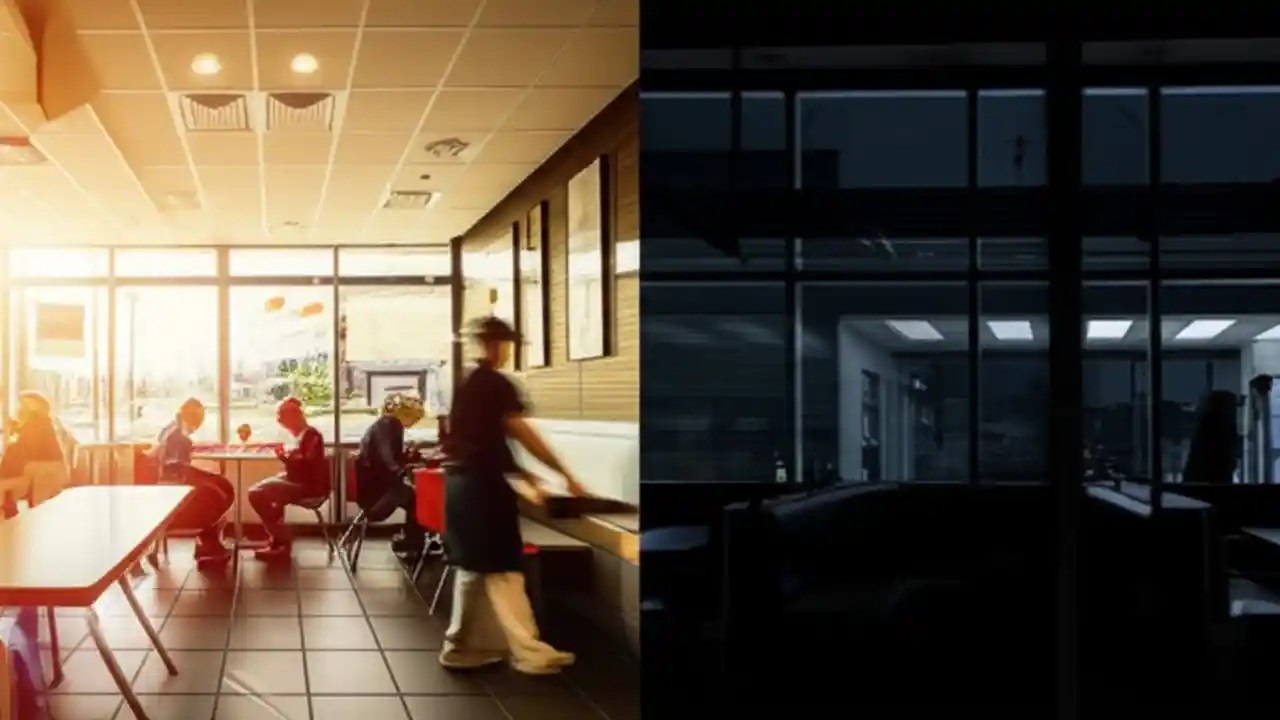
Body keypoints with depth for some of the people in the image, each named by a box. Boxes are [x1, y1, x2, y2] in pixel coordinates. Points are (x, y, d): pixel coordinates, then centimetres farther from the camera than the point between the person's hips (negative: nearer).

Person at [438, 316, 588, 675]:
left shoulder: (467, 384, 14)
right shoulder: (497, 385, -11)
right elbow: (524, 435, -14)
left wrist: (525, 477, 16)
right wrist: (567, 475, -10)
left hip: (460, 479, 9)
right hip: (481, 483, -9)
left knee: (472, 567, 14)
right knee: (501, 569, -7)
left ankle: (462, 645, 18)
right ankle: (528, 652, -4)